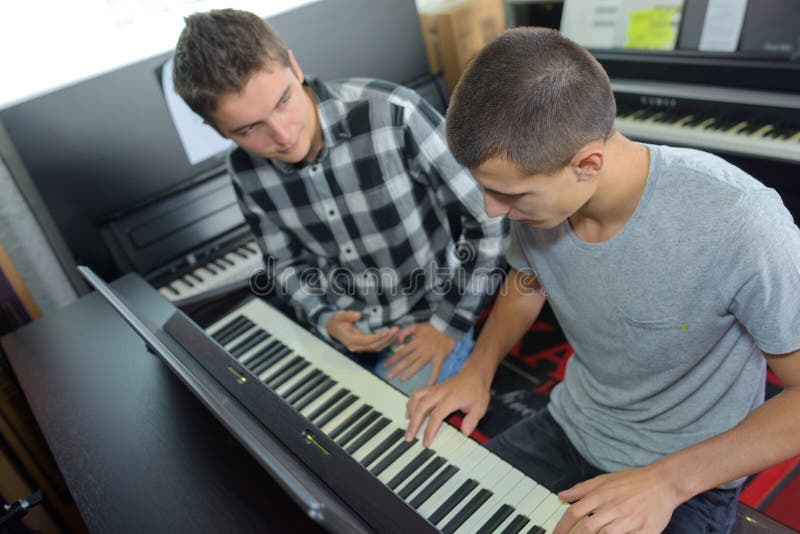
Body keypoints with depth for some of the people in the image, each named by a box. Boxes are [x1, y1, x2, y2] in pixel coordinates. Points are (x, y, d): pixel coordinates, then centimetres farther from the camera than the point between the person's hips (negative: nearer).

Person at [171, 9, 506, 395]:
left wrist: (451, 324, -14)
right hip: (339, 330, 4)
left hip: (424, 325, -3)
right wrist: (323, 319, -12)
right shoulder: (246, 172, -9)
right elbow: (285, 262, 6)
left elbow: (491, 221, -19)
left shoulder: (393, 115, -27)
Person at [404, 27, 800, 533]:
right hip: (569, 431, 4)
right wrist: (479, 368, -7)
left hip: (689, 482, -4)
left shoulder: (738, 222, -30)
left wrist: (669, 479, -27)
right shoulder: (538, 193, -14)